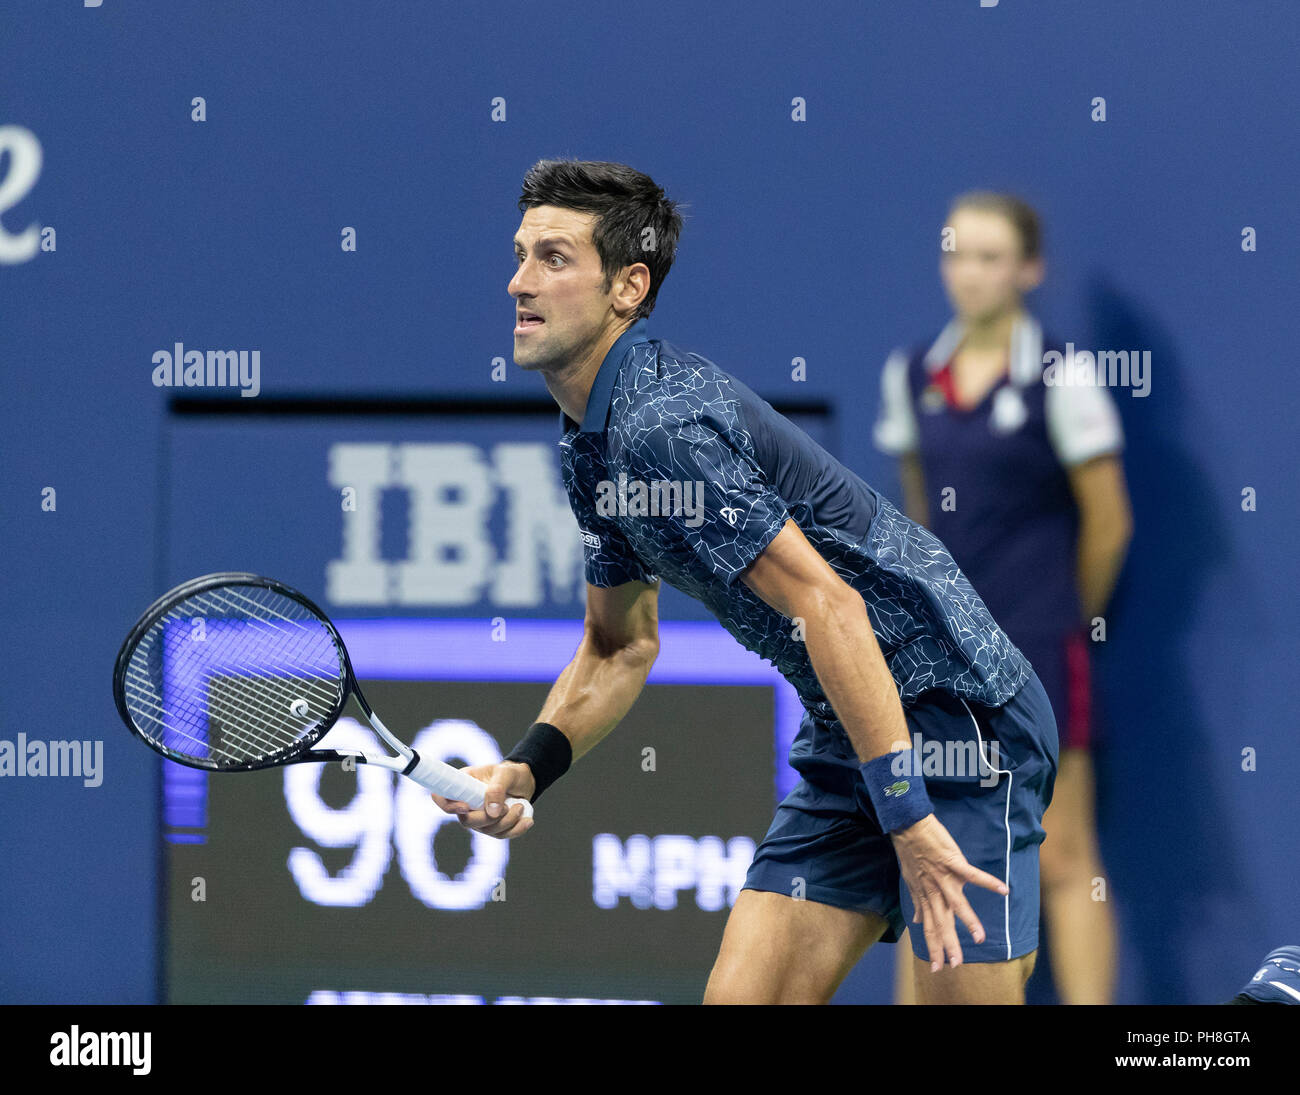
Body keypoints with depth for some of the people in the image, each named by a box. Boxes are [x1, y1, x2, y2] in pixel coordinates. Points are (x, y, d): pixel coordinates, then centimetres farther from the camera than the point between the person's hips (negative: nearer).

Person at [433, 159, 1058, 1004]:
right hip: (849, 742, 10)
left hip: (959, 710, -9)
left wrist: (907, 815, -28)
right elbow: (621, 648, 23)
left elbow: (828, 605, -26)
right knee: (742, 999, 2)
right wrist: (528, 768, 6)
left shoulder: (665, 423, -20)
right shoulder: (591, 444, 10)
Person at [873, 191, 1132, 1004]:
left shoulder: (1060, 379, -9)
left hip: (1039, 649, -5)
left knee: (1062, 862, -5)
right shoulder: (910, 376, 6)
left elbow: (1108, 523, -3)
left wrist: (1070, 622, 7)